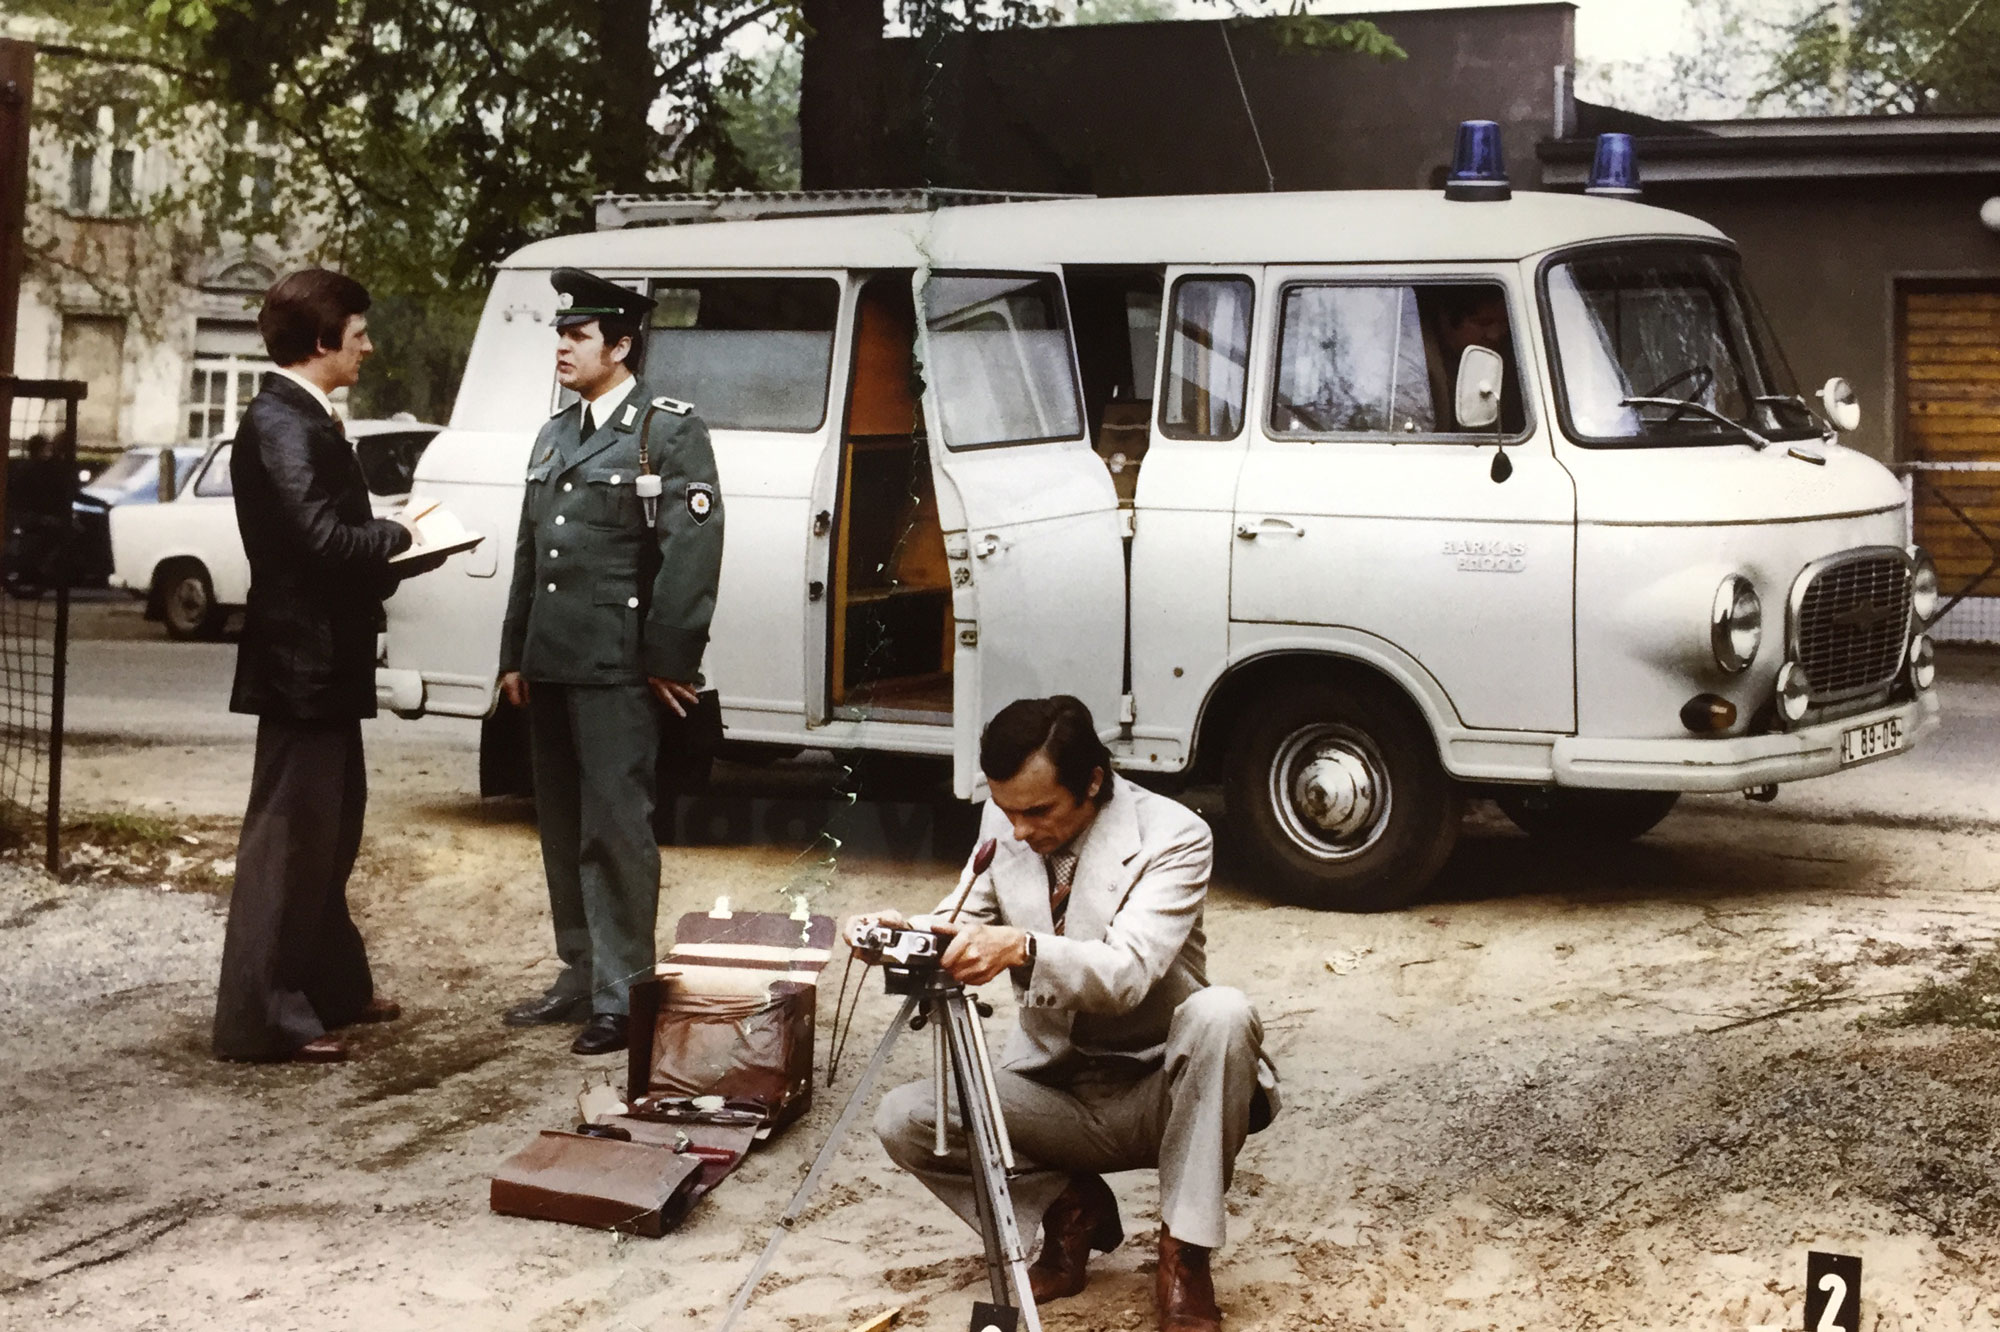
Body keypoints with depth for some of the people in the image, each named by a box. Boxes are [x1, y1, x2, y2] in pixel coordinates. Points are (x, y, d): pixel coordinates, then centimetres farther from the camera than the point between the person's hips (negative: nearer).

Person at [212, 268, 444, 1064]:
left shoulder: (307, 420, 14)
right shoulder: (281, 424, -17)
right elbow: (321, 539, -26)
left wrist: (397, 555, 0)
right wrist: (401, 537, -11)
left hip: (324, 657, 11)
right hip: (302, 658, -11)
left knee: (327, 832, 19)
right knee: (288, 837, -6)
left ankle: (332, 987, 31)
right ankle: (260, 1018, -1)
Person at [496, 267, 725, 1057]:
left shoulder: (670, 432, -5)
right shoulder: (554, 437, 19)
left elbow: (693, 550, -12)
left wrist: (668, 659, -15)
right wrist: (515, 657, 16)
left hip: (617, 670, -8)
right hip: (551, 667, 8)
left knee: (615, 829, -6)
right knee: (563, 831, 12)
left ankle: (622, 995, -1)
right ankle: (579, 976, 22)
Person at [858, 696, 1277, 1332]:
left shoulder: (1173, 836, -18)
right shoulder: (1002, 820, -1)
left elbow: (1128, 970, -31)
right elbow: (964, 920, 2)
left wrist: (1021, 948, -49)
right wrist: (906, 931, -22)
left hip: (1158, 1088, -4)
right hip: (1054, 1089, 4)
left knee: (1220, 1014, -36)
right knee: (903, 1120, -18)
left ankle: (1184, 1256, -21)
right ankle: (1071, 1205, 4)